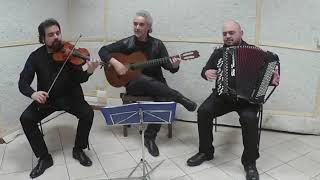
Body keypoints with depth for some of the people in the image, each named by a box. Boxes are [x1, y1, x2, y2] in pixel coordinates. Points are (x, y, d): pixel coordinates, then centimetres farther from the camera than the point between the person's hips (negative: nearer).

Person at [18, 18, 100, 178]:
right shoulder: (36, 56, -6)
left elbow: (79, 78, -13)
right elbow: (23, 82, -7)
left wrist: (89, 72, -37)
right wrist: (32, 93, -30)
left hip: (70, 96, -1)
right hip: (46, 98, 2)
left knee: (88, 113, -25)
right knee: (25, 118, -20)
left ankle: (78, 150, -1)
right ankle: (44, 158, -3)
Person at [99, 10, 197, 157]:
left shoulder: (157, 44, 3)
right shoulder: (127, 43, 1)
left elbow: (166, 64, -3)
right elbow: (103, 51, 2)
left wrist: (173, 65, -27)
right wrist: (115, 63, -17)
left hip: (155, 85, 1)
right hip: (134, 85, -1)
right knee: (143, 79, -37)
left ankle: (150, 137, -15)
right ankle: (180, 99, -30)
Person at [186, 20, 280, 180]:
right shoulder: (218, 52, 9)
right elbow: (205, 70, 15)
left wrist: (273, 80, -18)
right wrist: (206, 73, -9)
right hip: (222, 95, 3)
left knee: (249, 118, -32)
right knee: (203, 111, -22)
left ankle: (250, 162, -10)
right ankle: (206, 151, -1)